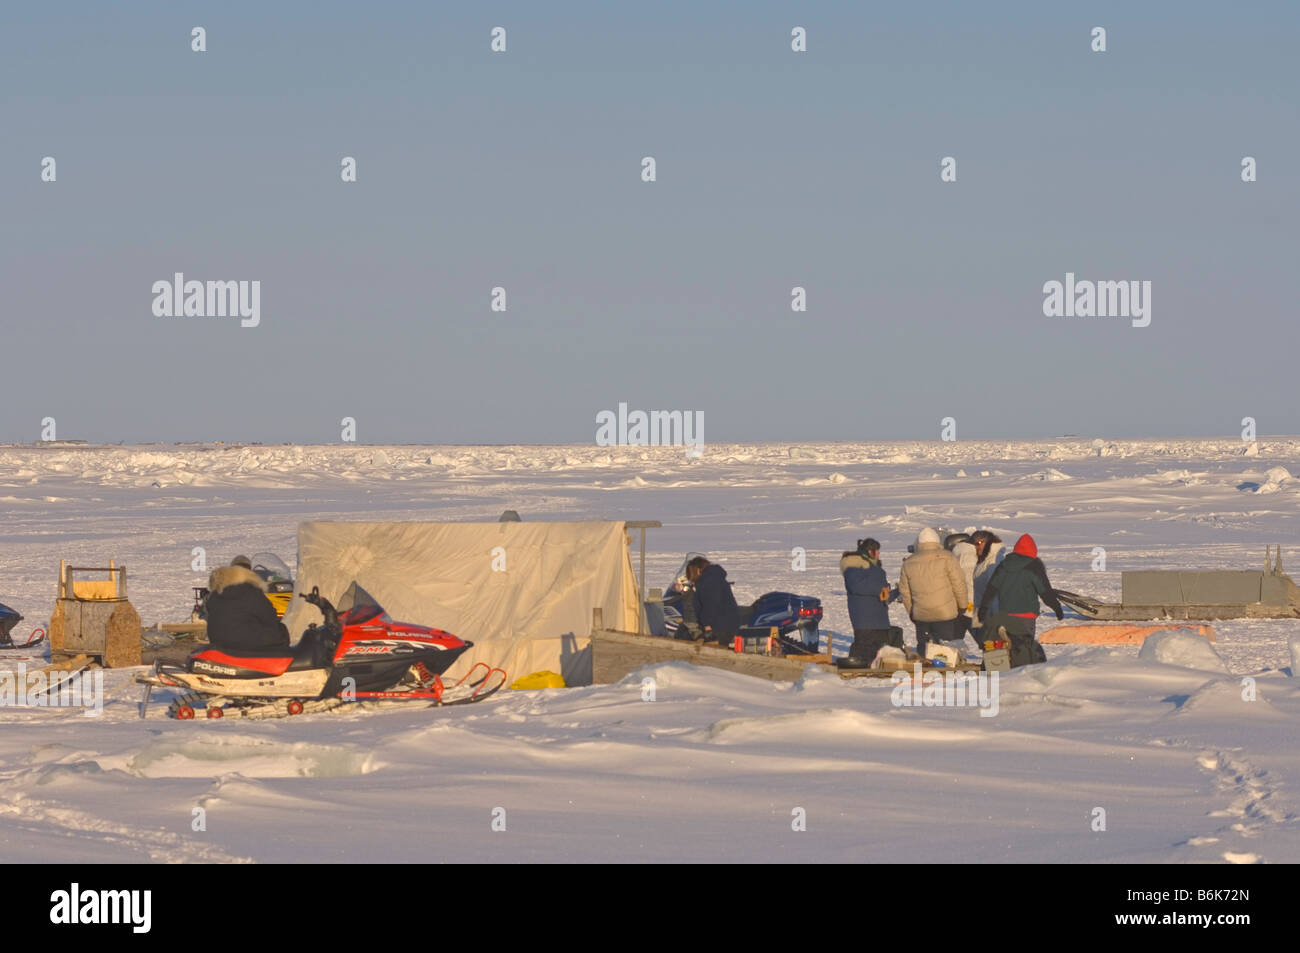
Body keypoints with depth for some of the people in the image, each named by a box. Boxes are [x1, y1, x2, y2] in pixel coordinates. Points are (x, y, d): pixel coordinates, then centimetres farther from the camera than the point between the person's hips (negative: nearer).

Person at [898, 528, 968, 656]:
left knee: (922, 650, 10)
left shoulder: (909, 563, 8)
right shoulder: (946, 558, -5)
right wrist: (962, 606, 9)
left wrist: (911, 612, 23)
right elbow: (959, 584, -4)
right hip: (945, 614, -4)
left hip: (920, 616, 4)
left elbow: (904, 591, 13)